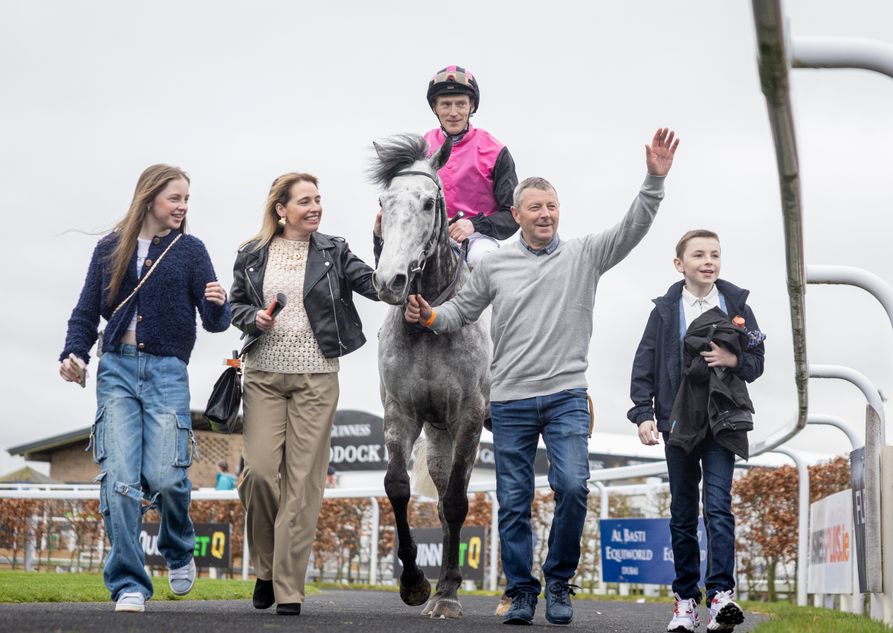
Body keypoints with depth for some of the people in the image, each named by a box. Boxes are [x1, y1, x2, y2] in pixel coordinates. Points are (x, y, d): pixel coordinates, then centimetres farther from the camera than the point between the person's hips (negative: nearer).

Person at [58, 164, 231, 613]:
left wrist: (218, 306, -19)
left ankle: (179, 551, 20)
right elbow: (87, 312, 16)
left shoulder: (189, 250, 7)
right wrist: (74, 353, -1)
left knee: (164, 477, -11)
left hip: (166, 372, -1)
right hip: (116, 369, 1)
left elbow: (214, 323, 3)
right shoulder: (110, 248, 10)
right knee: (118, 479, -8)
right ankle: (128, 584, -1)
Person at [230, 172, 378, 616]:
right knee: (259, 470, -8)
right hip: (264, 375, 1)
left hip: (315, 378, -1)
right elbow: (235, 304, 14)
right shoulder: (252, 255, 6)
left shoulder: (333, 252, 4)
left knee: (303, 480, -2)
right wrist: (254, 318, -6)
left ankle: (289, 588, 3)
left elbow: (377, 286, -5)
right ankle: (267, 566, 17)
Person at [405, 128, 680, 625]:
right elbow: (462, 312, 17)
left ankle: (560, 582, 2)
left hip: (567, 397, -1)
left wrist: (655, 179, -19)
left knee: (572, 486, -18)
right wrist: (430, 317, -4)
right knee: (514, 503, 3)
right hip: (511, 402, 1)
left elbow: (633, 228, -6)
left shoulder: (584, 256, 4)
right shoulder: (494, 266, 8)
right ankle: (522, 593, 16)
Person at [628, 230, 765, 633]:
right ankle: (685, 599, 11)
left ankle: (721, 593, -18)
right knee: (682, 513, 6)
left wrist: (733, 360, -14)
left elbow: (756, 362, 8)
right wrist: (644, 414, -8)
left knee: (718, 505, -13)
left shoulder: (736, 305, 6)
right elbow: (644, 365, 1)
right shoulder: (666, 309, 4)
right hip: (678, 421, 1)